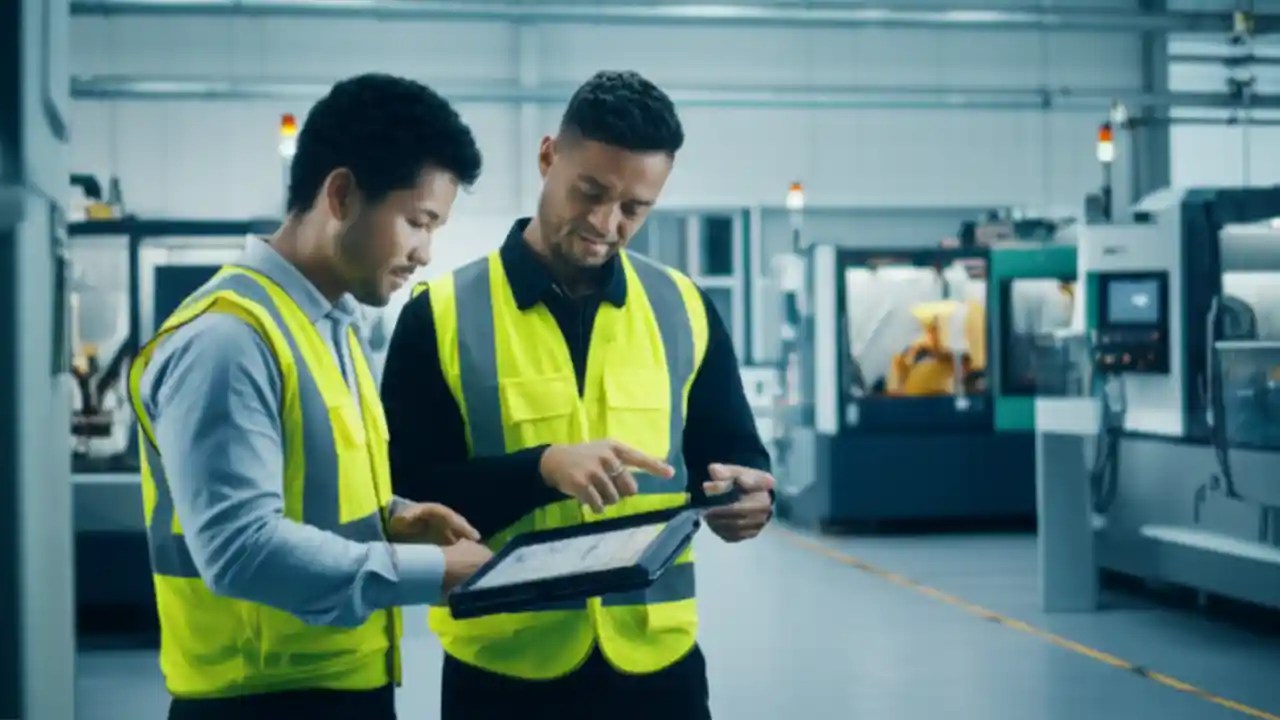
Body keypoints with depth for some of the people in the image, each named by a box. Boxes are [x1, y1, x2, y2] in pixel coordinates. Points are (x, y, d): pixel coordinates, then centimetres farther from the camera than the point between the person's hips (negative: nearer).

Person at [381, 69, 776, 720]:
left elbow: (735, 453, 12)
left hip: (656, 663, 3)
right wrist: (543, 468, -23)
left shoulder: (682, 309, 5)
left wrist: (744, 494, -12)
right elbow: (407, 497, -8)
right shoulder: (443, 314, -5)